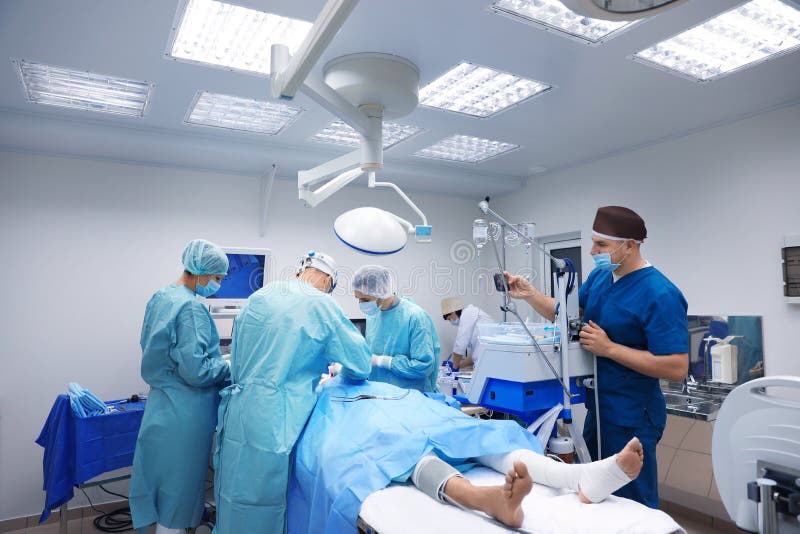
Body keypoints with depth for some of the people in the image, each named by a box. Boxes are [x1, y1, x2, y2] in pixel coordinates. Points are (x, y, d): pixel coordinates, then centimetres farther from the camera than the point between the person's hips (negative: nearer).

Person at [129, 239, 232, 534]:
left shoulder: (160, 297, 6)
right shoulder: (190, 308, -23)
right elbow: (194, 371, -26)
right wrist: (229, 366, -10)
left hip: (162, 402, 9)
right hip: (184, 412, -9)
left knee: (165, 475, 22)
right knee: (179, 481, 6)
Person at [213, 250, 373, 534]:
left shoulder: (259, 296, 7)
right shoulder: (321, 304, -8)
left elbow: (237, 355, 15)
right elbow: (360, 364, -3)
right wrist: (342, 372, 19)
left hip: (237, 413, 6)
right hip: (271, 420, -5)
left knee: (235, 495, 20)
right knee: (265, 502, 10)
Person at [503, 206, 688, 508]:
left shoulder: (661, 295, -21)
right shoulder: (599, 277, 2)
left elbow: (677, 369, -24)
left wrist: (609, 348, -24)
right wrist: (529, 295, -2)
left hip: (631, 418, -8)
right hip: (597, 408, 8)